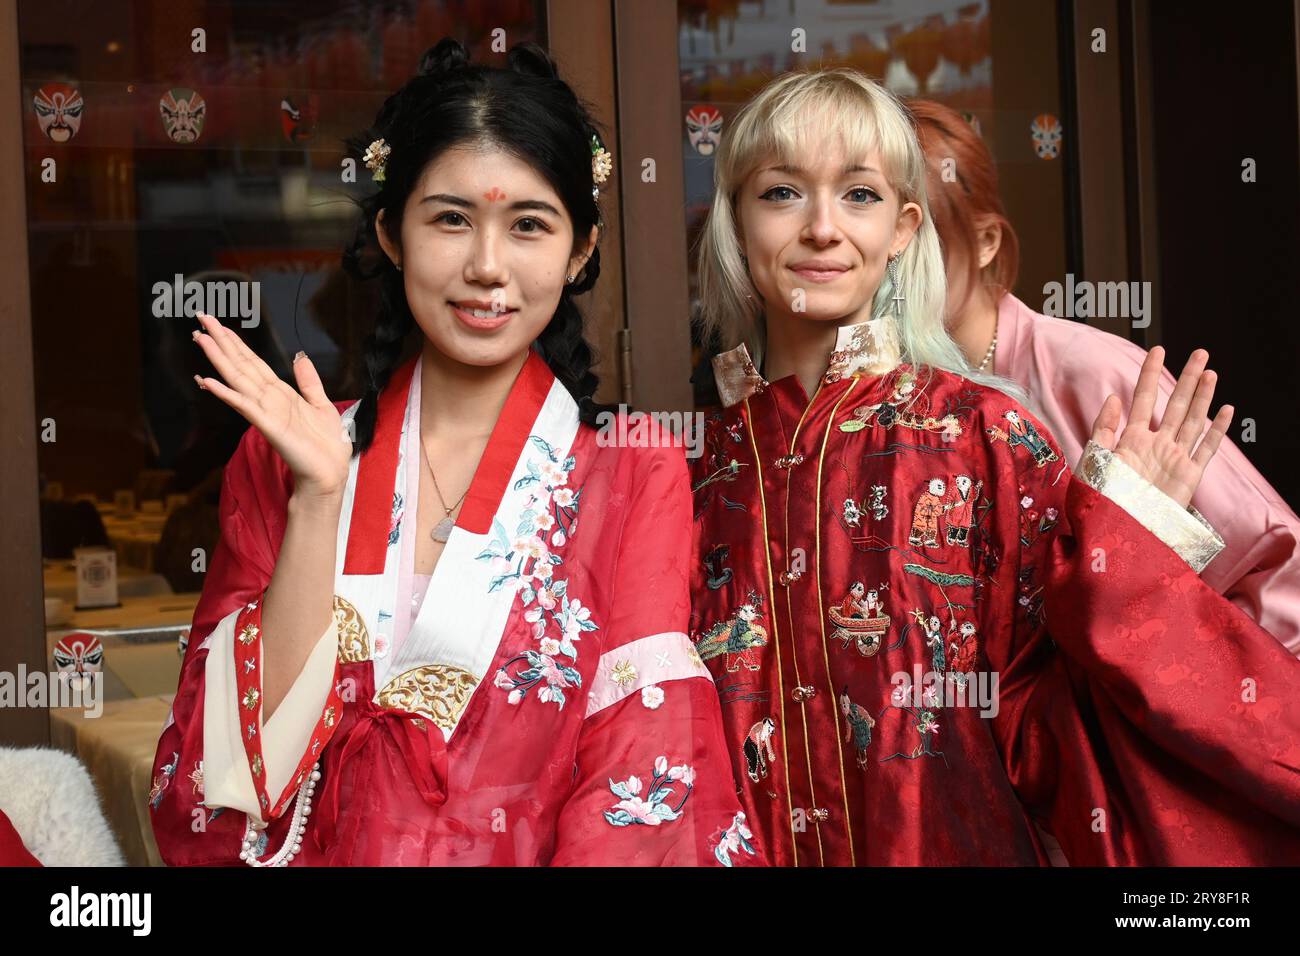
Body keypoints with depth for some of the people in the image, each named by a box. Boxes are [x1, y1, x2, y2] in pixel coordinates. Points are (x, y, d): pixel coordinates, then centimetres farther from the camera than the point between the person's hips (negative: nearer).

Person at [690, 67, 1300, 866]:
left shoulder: (982, 432, -11)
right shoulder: (706, 465, -4)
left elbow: (1042, 723, -13)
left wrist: (1123, 542, -22)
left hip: (959, 840, -2)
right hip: (747, 845, 2)